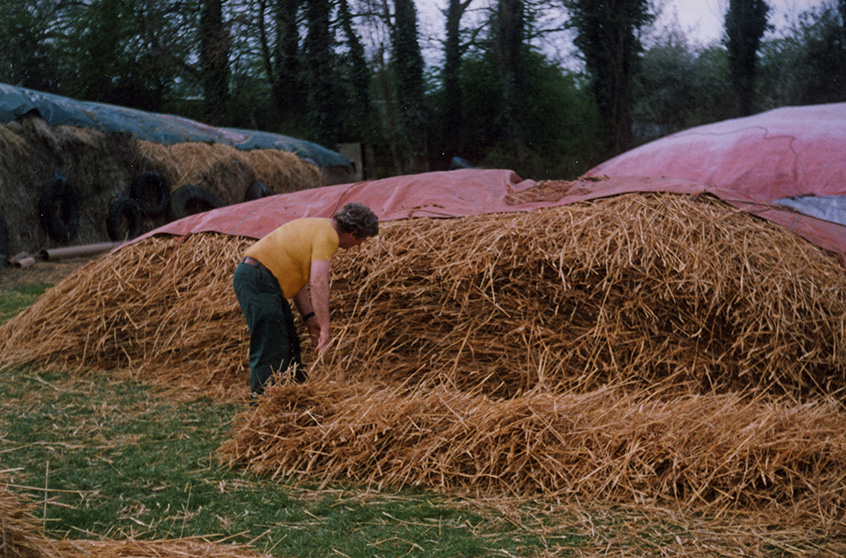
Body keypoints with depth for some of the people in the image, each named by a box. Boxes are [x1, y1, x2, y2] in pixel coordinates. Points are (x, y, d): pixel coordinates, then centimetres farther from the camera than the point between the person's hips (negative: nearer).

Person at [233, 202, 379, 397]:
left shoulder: (318, 227, 18)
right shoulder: (327, 236, -13)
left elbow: (299, 275, 19)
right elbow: (318, 283, -23)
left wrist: (309, 317, 14)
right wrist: (325, 329, -22)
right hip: (257, 280, -11)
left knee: (289, 345, 15)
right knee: (271, 351, -12)